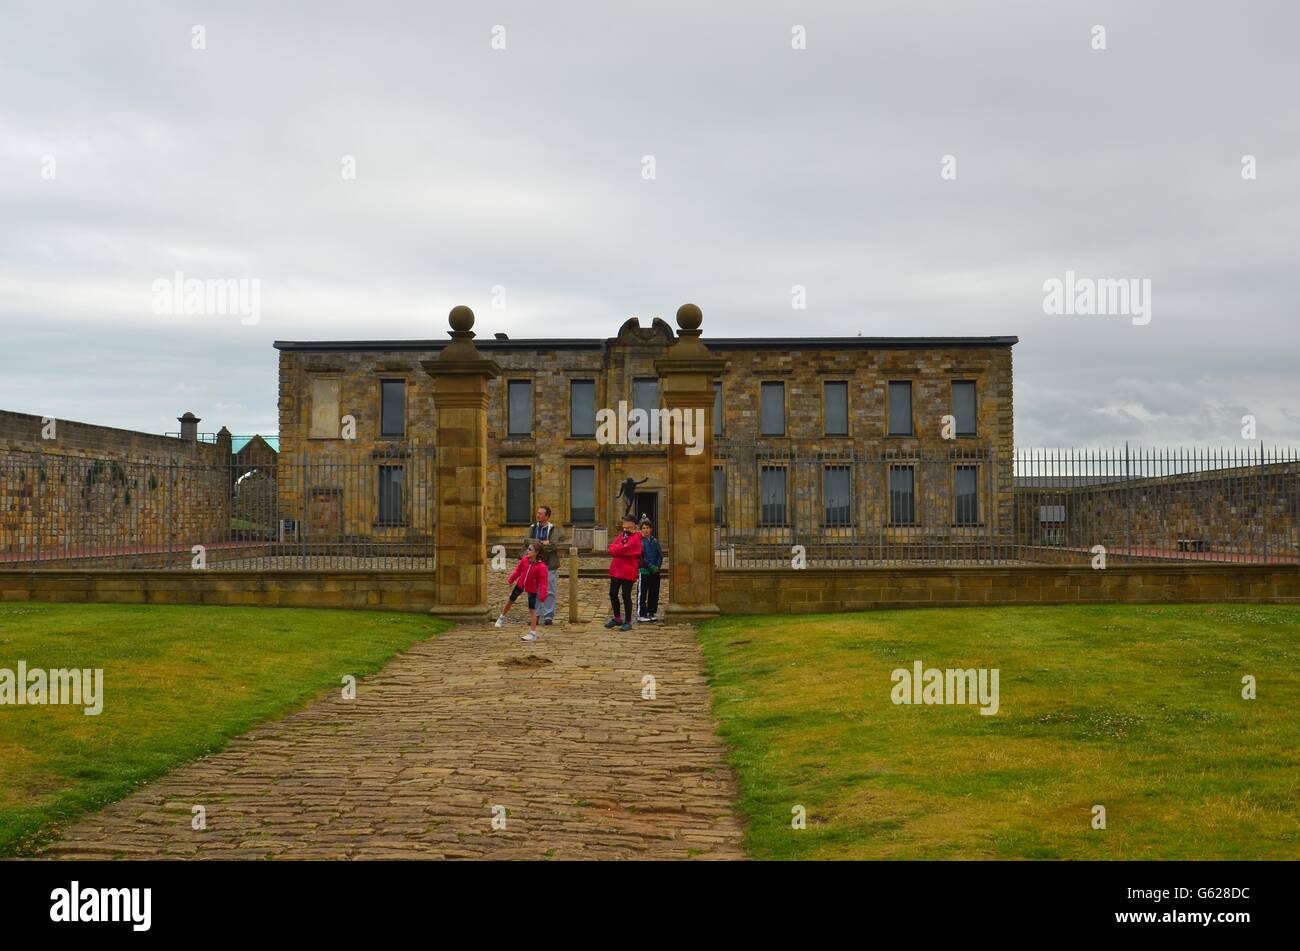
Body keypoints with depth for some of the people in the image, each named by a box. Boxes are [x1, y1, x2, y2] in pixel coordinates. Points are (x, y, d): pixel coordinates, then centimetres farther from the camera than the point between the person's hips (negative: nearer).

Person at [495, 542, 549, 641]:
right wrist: (511, 580, 4)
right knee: (511, 600, 23)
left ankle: (533, 633, 7)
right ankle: (502, 617, 50)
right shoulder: (524, 560, -14)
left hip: (532, 590, -5)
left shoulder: (541, 567, -28)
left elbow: (543, 583, -25)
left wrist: (542, 596, -26)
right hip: (520, 585, 5)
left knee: (532, 610, -1)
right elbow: (518, 570, 3)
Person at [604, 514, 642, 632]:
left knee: (626, 596, -2)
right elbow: (612, 547, 6)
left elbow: (624, 549, -20)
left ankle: (628, 622, 8)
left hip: (628, 571, -8)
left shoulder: (636, 538, -8)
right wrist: (620, 548, -13)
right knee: (613, 594, 12)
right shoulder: (621, 535, 17)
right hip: (615, 569, 8)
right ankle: (617, 618, 28)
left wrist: (615, 549, -4)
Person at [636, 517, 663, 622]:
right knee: (642, 594, -1)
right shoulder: (639, 541, -6)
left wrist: (658, 566, -9)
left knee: (654, 593, 10)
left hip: (655, 571, 5)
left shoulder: (655, 541, 9)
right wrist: (650, 567, -15)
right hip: (644, 571, -5)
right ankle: (641, 614, 4)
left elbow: (660, 555, 6)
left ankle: (652, 612, 21)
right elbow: (641, 557, -12)